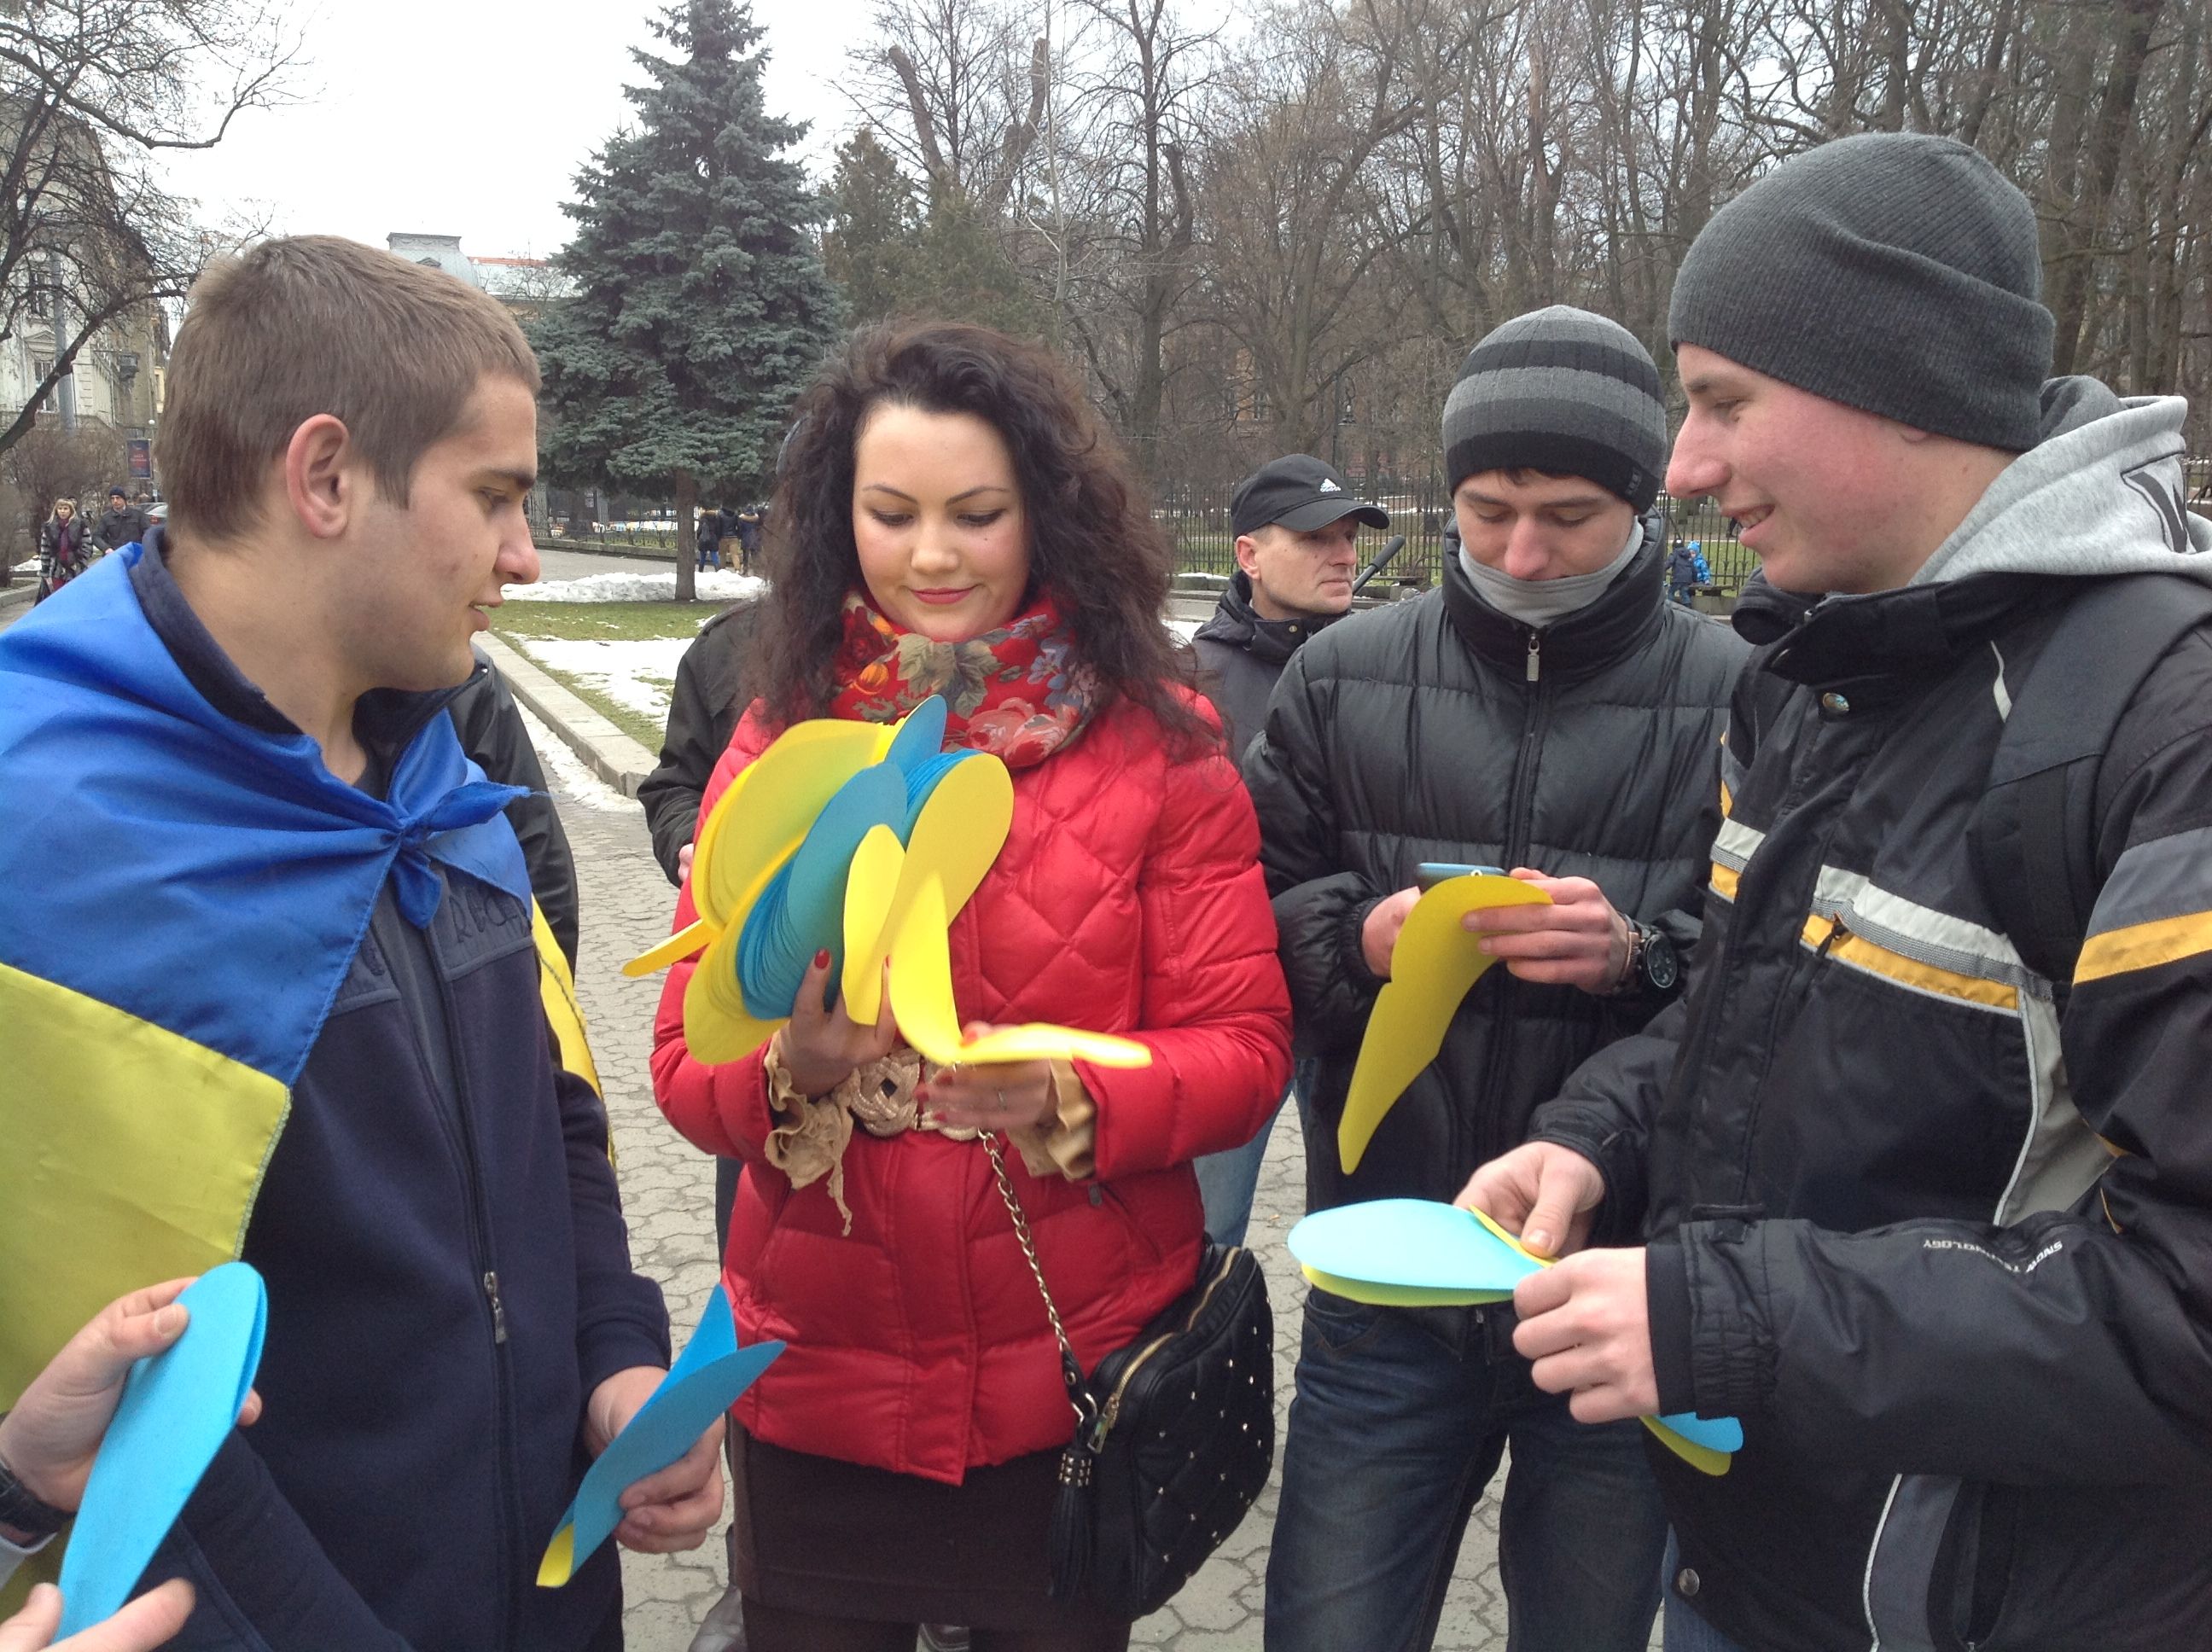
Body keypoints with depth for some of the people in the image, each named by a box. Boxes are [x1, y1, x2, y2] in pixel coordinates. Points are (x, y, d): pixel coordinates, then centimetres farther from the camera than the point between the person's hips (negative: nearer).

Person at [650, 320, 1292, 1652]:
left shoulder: (1161, 742, -5)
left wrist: (1063, 1096, -26)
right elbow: (688, 1059, -2)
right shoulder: (777, 743, 0)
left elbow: (1245, 1050, -8)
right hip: (819, 1383, 2)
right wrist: (793, 1066, -24)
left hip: (1080, 1391, -1)